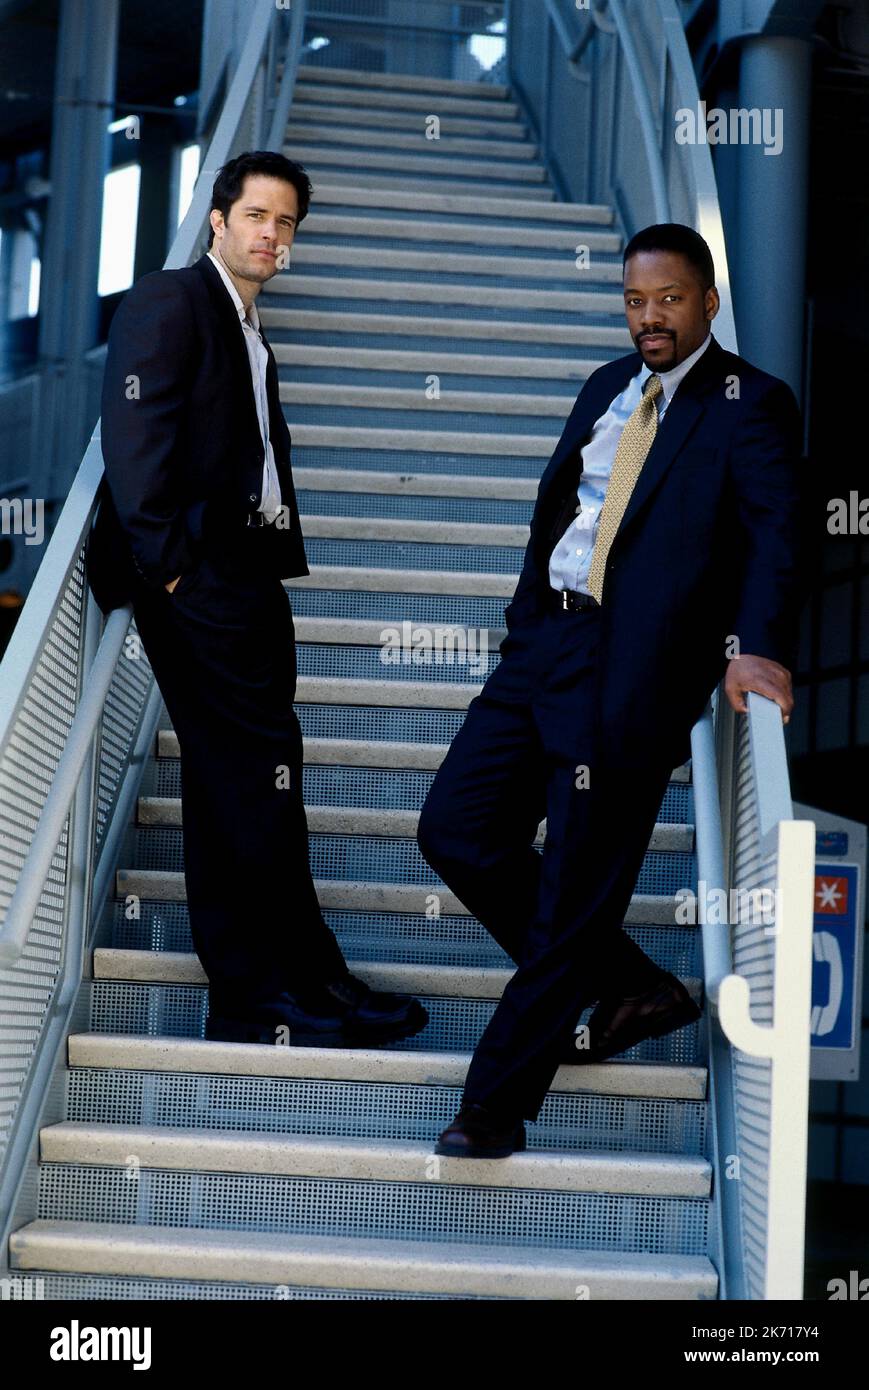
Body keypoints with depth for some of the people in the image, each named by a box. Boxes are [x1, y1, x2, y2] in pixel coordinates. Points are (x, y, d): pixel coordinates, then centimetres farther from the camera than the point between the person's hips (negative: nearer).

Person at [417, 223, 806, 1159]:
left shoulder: (752, 405, -4)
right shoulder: (606, 388, 18)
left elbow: (774, 536, -17)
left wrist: (756, 646, -33)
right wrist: (527, 619, 16)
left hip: (634, 669, -7)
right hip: (543, 642, 8)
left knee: (576, 888, -3)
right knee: (454, 831, 5)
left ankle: (497, 1100, 11)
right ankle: (629, 989, 20)